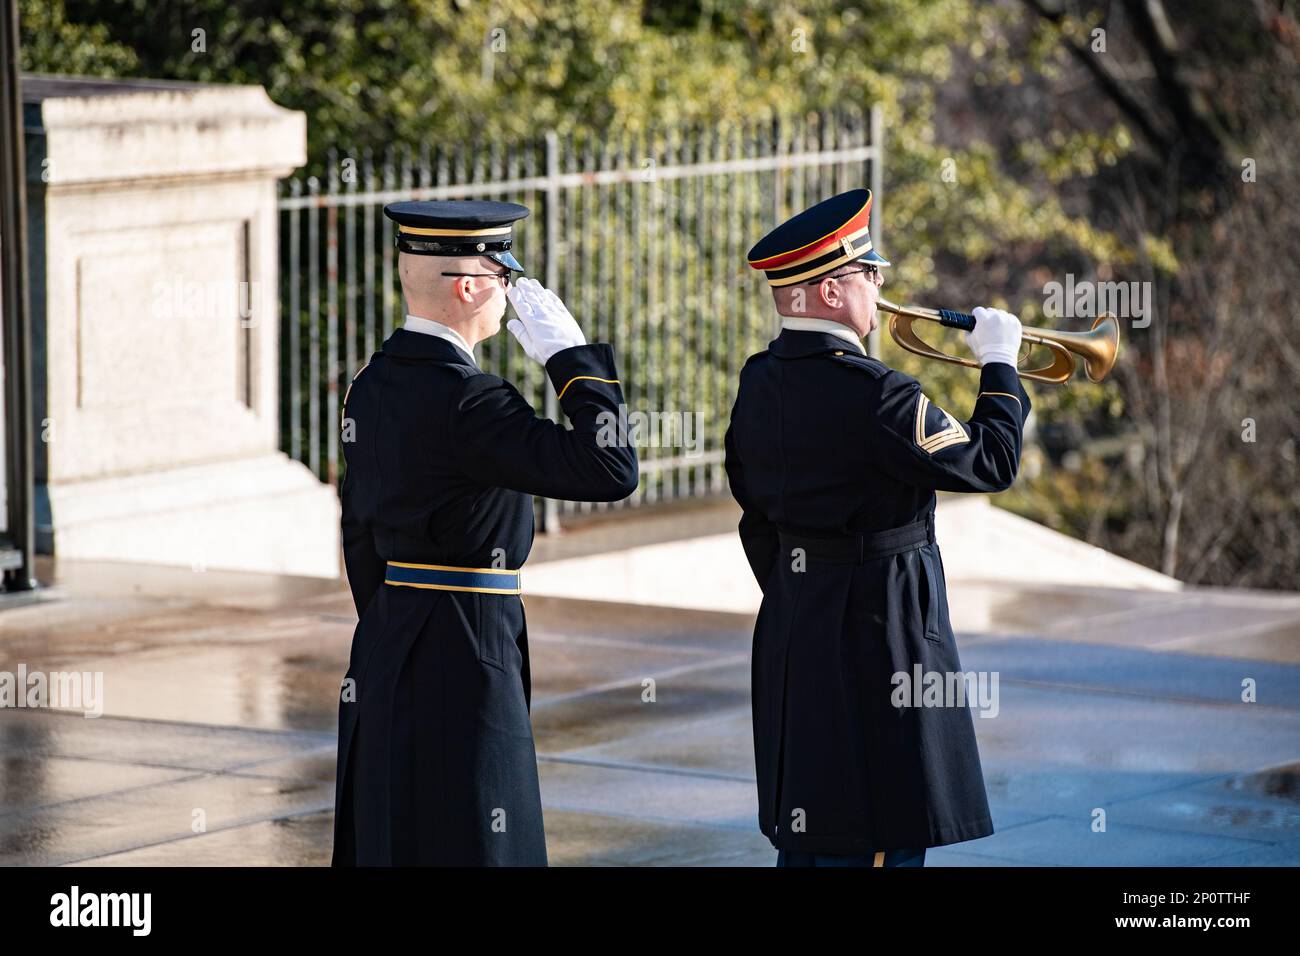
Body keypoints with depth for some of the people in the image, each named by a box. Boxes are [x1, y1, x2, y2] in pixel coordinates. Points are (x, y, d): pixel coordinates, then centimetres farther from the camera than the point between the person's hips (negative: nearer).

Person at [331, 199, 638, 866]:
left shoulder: (373, 384, 9)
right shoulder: (464, 400, -20)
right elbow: (611, 471, -25)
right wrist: (570, 355, -17)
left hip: (387, 642, 10)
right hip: (463, 655, -10)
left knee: (390, 840, 14)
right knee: (460, 842, -5)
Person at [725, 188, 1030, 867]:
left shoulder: (760, 380, 6)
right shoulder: (873, 395, -20)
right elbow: (990, 464, -13)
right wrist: (1000, 366, 0)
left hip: (790, 626, 9)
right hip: (880, 627, -9)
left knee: (807, 829, 15)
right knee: (878, 834, -4)